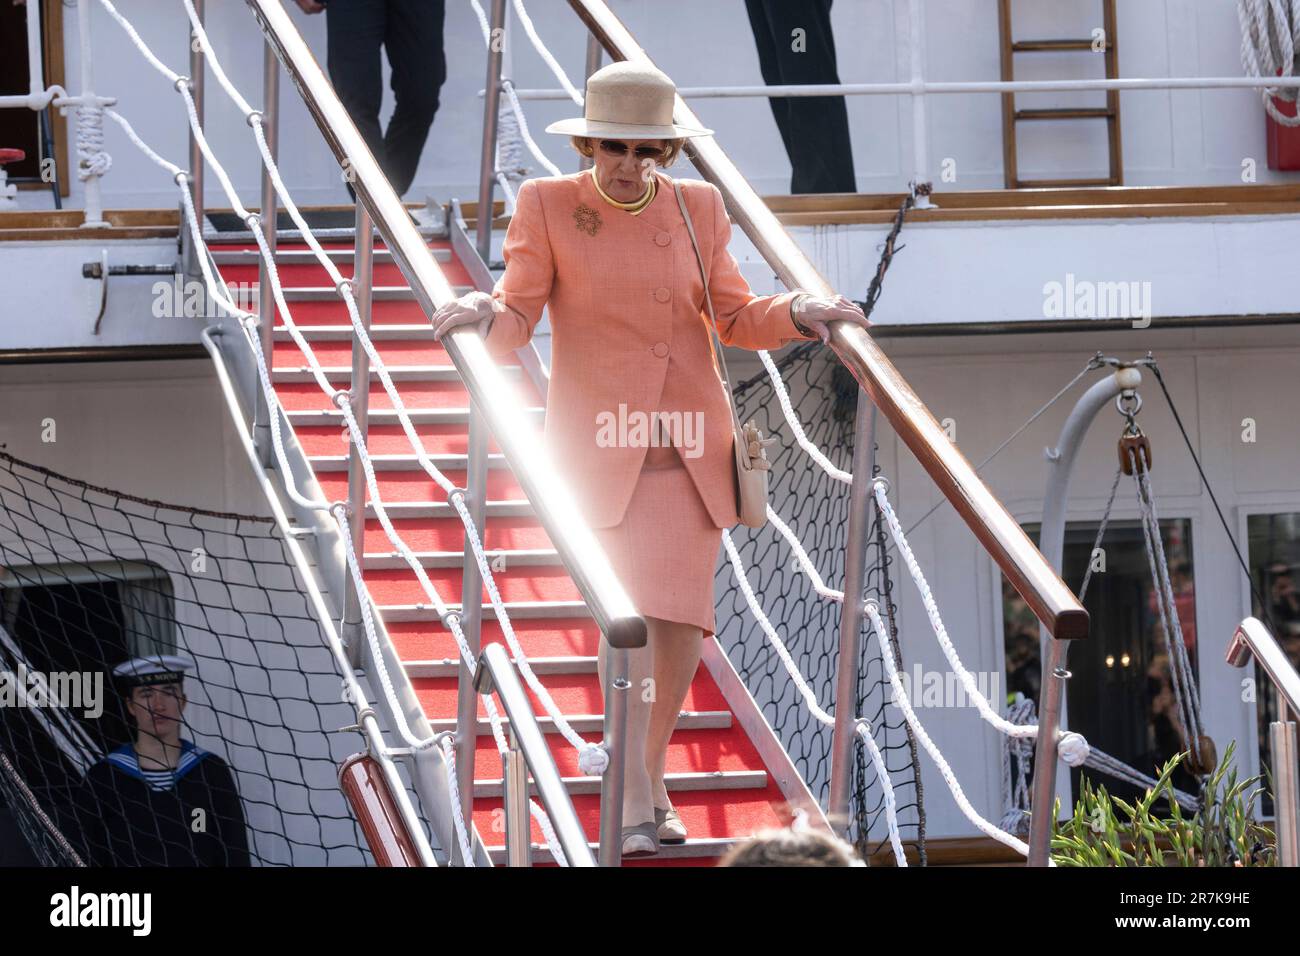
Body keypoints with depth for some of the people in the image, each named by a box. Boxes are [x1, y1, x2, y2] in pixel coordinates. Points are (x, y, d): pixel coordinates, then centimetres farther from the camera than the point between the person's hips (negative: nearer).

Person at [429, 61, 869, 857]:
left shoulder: (698, 208, 6)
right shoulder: (548, 205, -3)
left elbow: (736, 319, 8)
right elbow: (518, 319, -8)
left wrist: (799, 313, -11)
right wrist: (484, 314, -30)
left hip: (689, 447, 3)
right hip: (600, 446, -3)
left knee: (680, 623, 0)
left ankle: (649, 782, 19)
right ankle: (633, 807, -11)